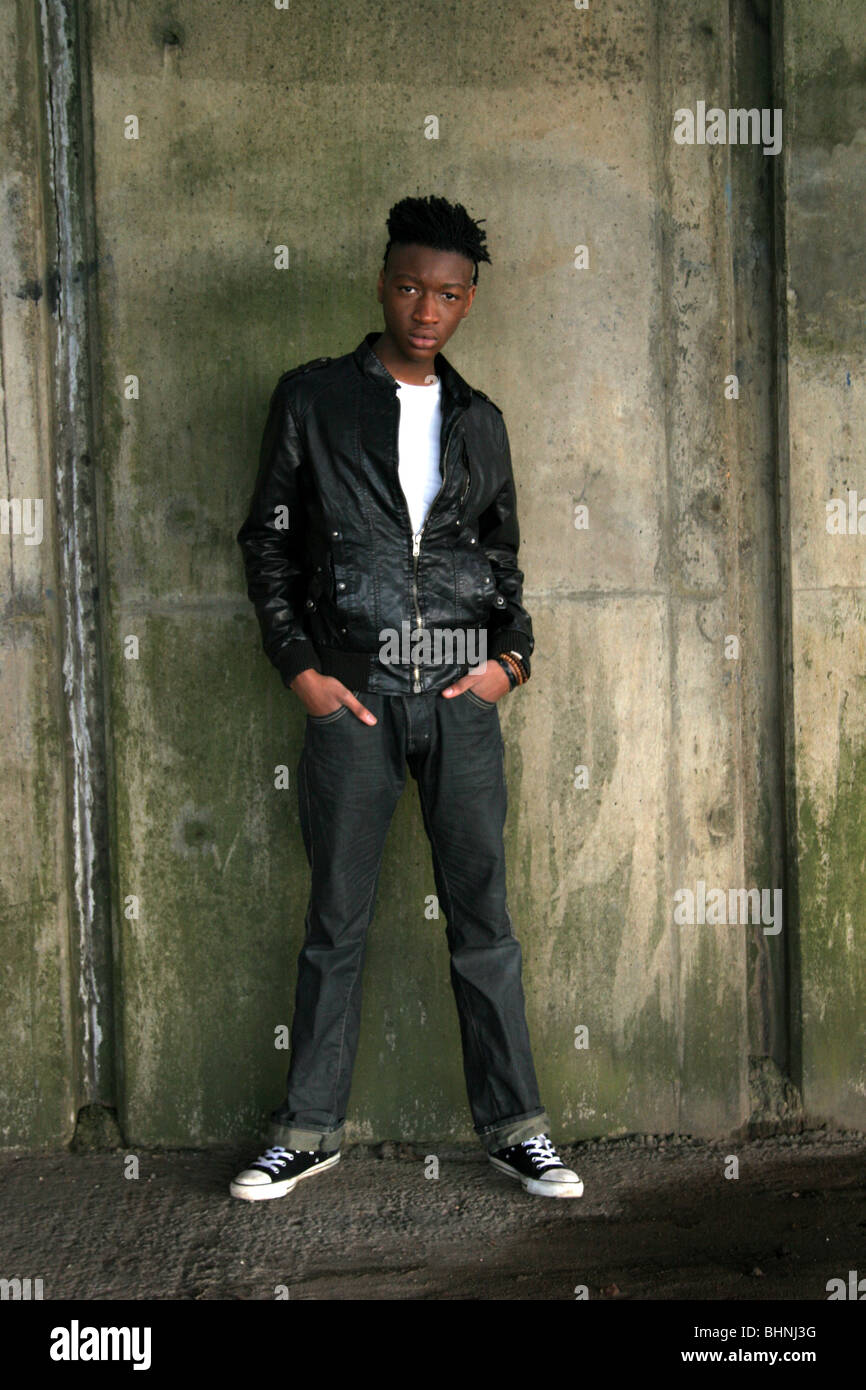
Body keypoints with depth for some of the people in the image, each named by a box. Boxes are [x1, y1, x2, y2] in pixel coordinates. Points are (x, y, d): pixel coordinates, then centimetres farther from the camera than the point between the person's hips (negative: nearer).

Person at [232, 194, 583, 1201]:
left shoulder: (479, 420, 15)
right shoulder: (313, 398, 7)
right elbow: (267, 542, 5)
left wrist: (510, 655, 3)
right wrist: (299, 667, -5)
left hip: (461, 699, 2)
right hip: (349, 698, -2)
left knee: (482, 917, 4)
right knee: (336, 921, 5)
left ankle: (514, 1128, 15)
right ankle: (308, 1132, 18)